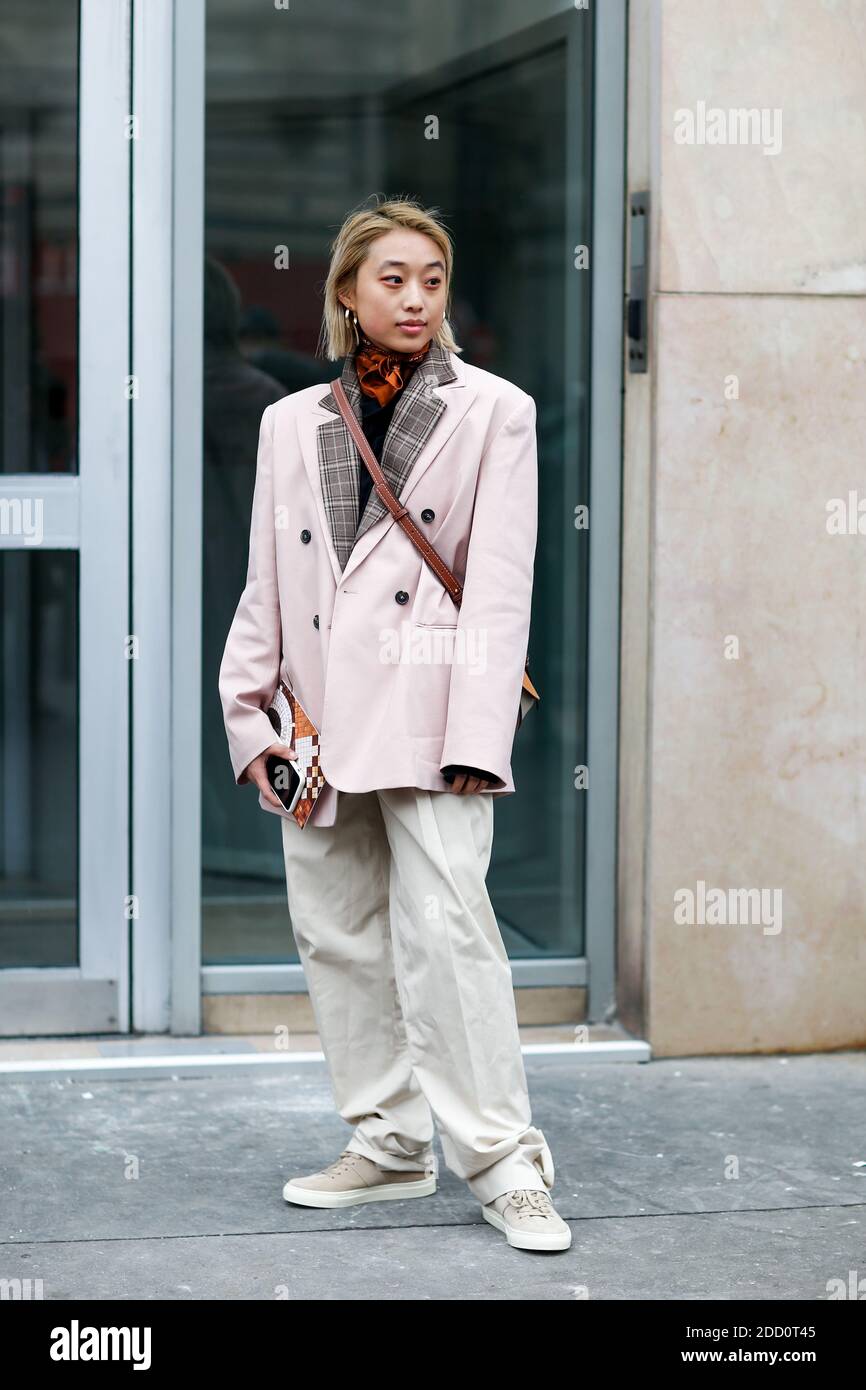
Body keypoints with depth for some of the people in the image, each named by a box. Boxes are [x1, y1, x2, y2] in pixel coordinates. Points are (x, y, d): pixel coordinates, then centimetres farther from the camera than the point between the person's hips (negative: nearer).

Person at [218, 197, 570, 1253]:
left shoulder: (492, 413, 3)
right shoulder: (291, 423, 14)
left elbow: (499, 585, -4)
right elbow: (264, 587, 14)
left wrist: (477, 735, -12)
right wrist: (252, 717, 4)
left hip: (428, 706, -5)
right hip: (321, 713, 5)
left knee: (443, 923, -14)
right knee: (337, 932, 8)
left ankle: (504, 1166, -9)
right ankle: (390, 1146, 20)